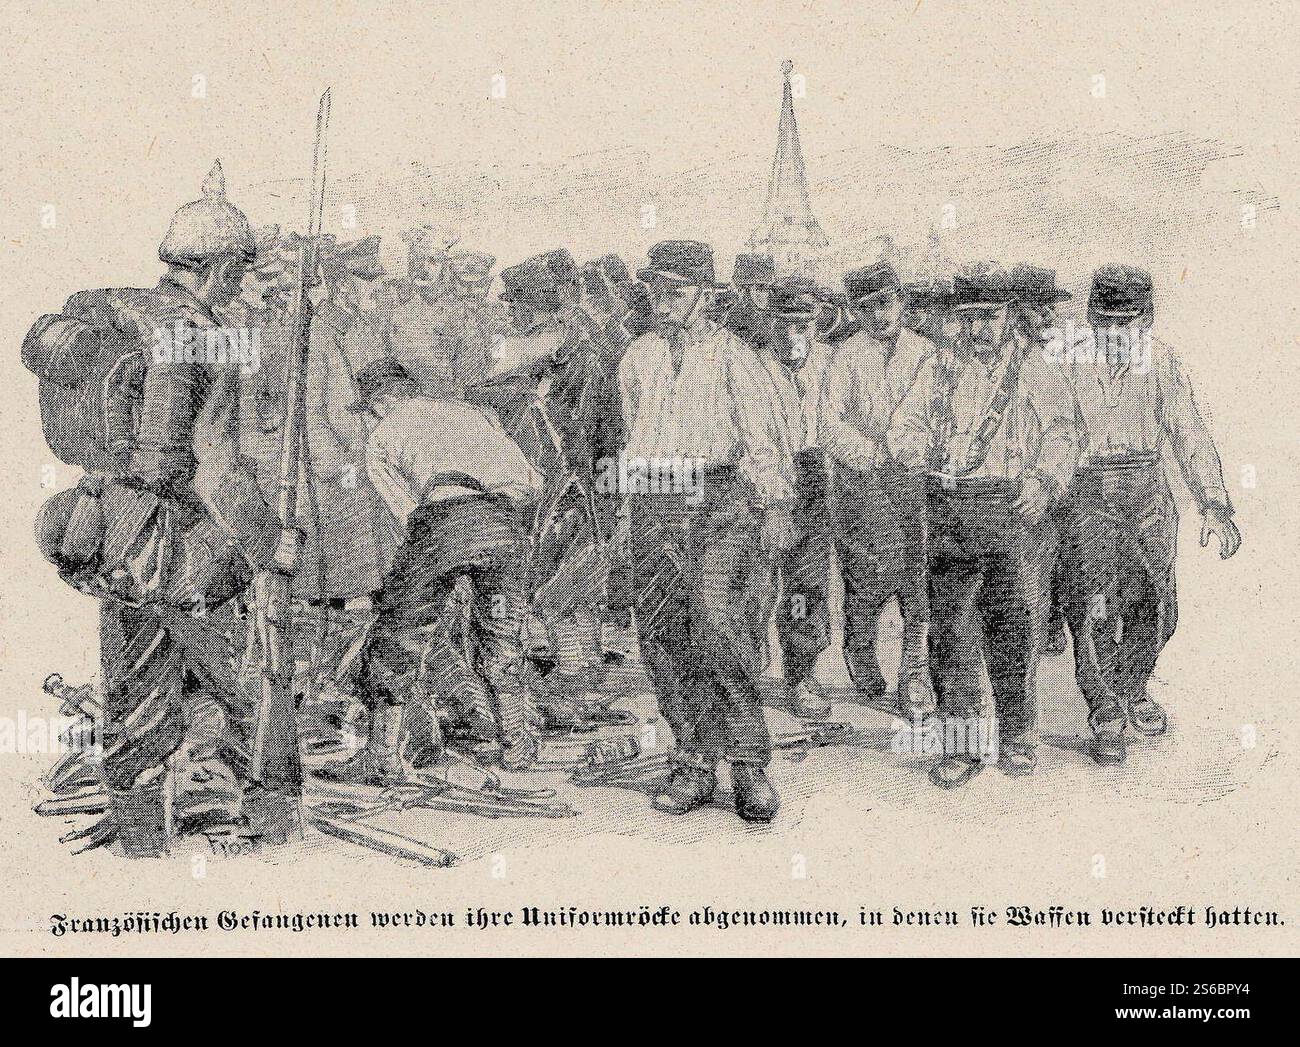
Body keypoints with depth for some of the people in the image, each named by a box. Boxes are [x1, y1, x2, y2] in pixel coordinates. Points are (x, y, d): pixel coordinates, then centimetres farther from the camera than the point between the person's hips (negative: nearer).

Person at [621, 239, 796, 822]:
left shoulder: (731, 356, 3)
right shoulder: (637, 358, 18)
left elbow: (765, 438, -1)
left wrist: (777, 506, -10)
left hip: (721, 505, -5)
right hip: (654, 511, 5)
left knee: (715, 623, -21)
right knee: (661, 638, 0)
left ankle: (748, 762, -13)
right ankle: (693, 766, 8)